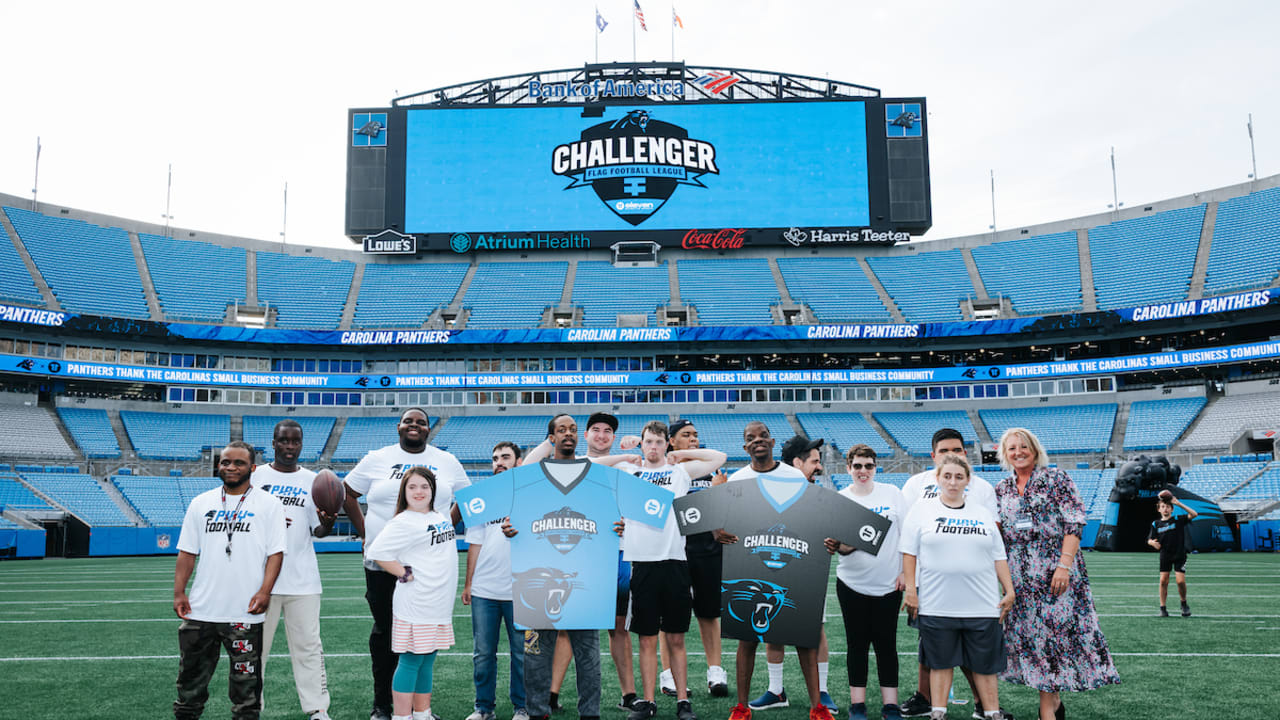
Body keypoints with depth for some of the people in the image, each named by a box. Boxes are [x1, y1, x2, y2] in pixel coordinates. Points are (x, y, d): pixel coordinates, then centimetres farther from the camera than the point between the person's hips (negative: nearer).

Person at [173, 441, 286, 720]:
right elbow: (186, 552, 11)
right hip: (200, 611, 3)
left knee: (246, 683, 4)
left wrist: (265, 590, -15)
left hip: (245, 614, -3)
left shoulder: (268, 504, 1)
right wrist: (179, 592, 2)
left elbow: (276, 552, -4)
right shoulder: (200, 503, 11)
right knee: (190, 678, 12)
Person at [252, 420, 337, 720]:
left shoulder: (312, 480, 9)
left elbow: (317, 531, 8)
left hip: (302, 577, 1)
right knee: (254, 644, 6)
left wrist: (327, 523, -15)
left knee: (308, 645, 3)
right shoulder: (256, 476, 4)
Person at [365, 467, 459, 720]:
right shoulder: (404, 522, -11)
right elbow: (376, 552, -17)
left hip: (439, 604, 8)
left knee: (427, 660, 15)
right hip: (414, 606, -8)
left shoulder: (441, 516, 13)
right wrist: (405, 574, -15)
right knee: (410, 661, -2)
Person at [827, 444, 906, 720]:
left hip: (889, 584, 0)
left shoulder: (892, 493, 2)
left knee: (886, 644, 4)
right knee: (857, 644, 6)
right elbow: (838, 545, -1)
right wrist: (843, 545, -24)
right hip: (852, 584, 0)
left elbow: (907, 535, 6)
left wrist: (906, 572, 1)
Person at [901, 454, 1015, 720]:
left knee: (985, 663, 8)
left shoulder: (983, 514, 13)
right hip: (936, 606, -2)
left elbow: (998, 557, 15)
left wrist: (1009, 591, 8)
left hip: (982, 606, 2)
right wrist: (910, 590, -4)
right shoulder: (922, 511, 4)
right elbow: (909, 553, 2)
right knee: (940, 662, 6)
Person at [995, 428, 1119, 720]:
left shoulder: (1056, 479, -3)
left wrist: (1064, 565, -16)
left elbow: (1074, 524, -9)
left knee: (1054, 631, -4)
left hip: (1056, 574, -4)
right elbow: (996, 532, 18)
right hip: (1020, 578, 4)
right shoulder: (1001, 490, 10)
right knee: (1029, 634, 5)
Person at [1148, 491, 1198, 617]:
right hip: (1165, 556, 2)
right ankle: (1162, 608, 5)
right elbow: (1149, 539, 7)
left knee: (1181, 581, -10)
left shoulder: (1178, 520, -1)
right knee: (1163, 581, -3)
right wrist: (1152, 542, -18)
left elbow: (1194, 514, -14)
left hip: (1179, 555, -2)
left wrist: (1178, 503, -18)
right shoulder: (1156, 524, 5)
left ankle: (1184, 604, 16)